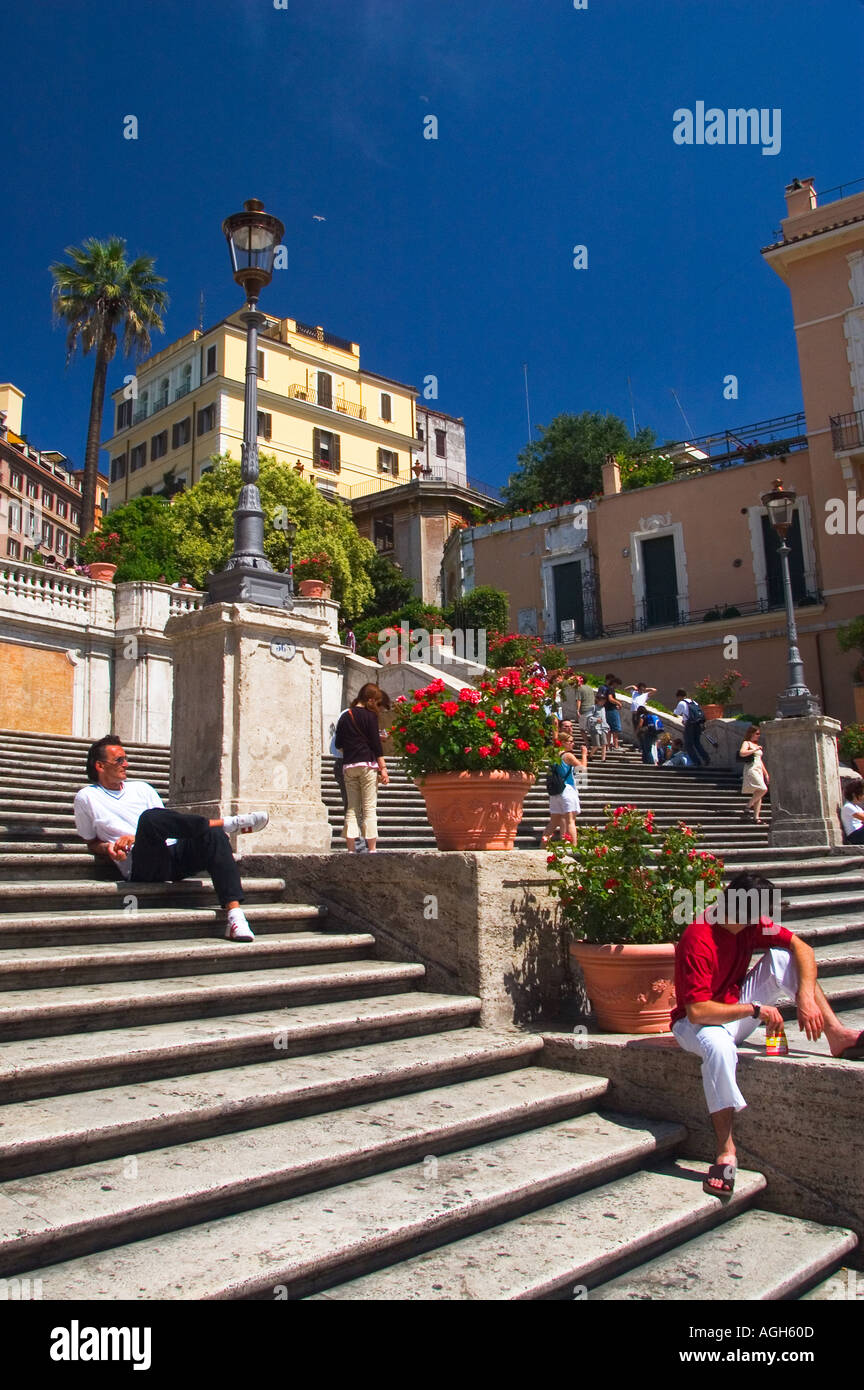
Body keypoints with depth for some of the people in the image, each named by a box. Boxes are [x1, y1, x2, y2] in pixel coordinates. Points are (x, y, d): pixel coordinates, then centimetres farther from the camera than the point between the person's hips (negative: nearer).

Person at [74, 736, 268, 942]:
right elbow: (92, 843, 20)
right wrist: (108, 849, -4)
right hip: (142, 867, -4)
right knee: (150, 818, -35)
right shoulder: (87, 797, 17)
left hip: (174, 855, 4)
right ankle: (228, 823, -22)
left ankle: (234, 914, -38)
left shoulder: (142, 788, 25)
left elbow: (170, 824, 17)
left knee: (214, 835, -26)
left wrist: (136, 837, -3)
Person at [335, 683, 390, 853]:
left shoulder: (344, 716, 12)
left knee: (352, 808, 8)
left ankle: (351, 848, 4)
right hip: (368, 764, -5)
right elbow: (376, 743, -8)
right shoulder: (369, 716, -4)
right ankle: (372, 849, -3)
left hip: (348, 766, 5)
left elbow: (338, 743, 15)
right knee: (369, 808, -3)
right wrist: (383, 767, -6)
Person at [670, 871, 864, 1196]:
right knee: (719, 1047, -42)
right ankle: (726, 1149, -30)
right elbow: (697, 1011, -34)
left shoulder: (750, 924, -8)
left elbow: (801, 947, -11)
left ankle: (836, 1035, -17)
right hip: (697, 1021, -7)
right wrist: (754, 1010, -28)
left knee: (782, 955, -10)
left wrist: (806, 996, -27)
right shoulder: (698, 941, -30)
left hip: (739, 1010, 7)